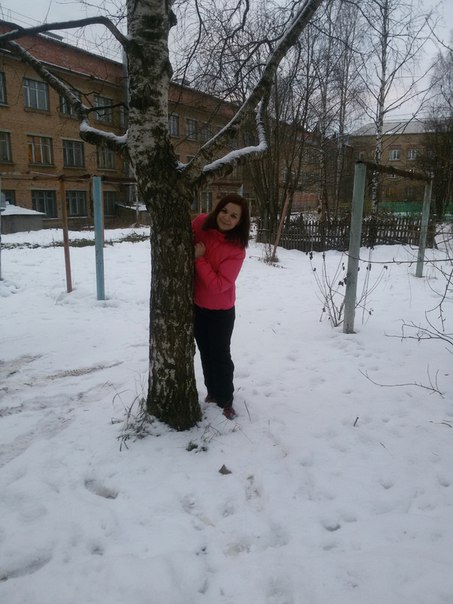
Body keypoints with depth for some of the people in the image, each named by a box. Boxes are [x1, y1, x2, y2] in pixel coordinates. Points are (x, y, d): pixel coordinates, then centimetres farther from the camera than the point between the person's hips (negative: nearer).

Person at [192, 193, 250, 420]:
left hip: (220, 311, -5)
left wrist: (199, 259, -26)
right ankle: (212, 391, 40)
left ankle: (225, 400, 28)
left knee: (220, 355, 8)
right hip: (195, 304, 5)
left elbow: (219, 284, -28)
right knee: (205, 353, 20)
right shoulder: (201, 222, -12)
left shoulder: (236, 250, -24)